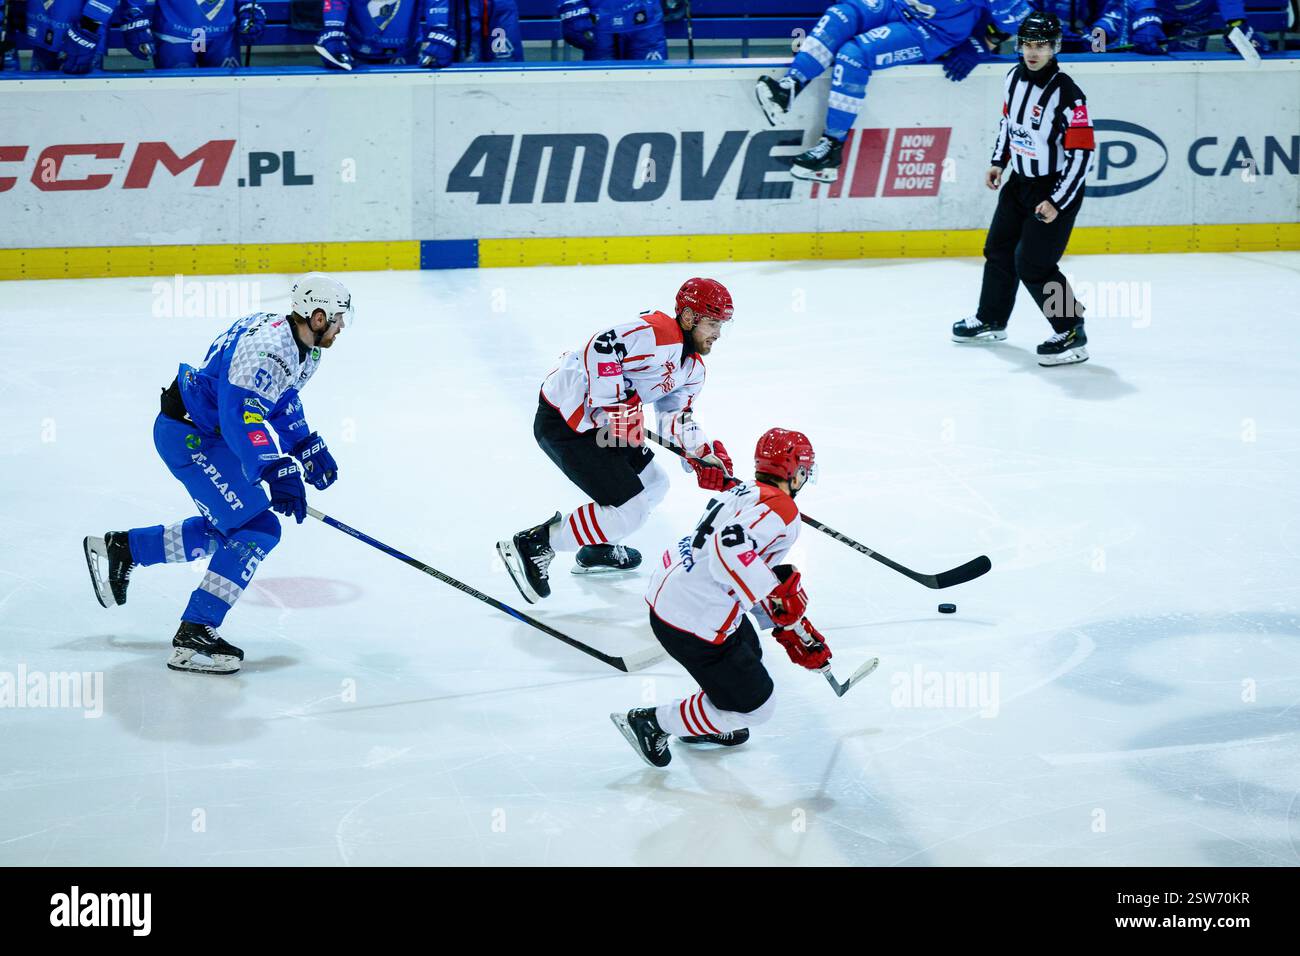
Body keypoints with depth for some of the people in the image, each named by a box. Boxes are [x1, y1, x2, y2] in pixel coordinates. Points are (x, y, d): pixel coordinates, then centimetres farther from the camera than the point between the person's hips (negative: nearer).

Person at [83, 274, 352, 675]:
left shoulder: (301, 348, 6)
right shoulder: (267, 346, -27)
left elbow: (282, 402, 21)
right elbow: (242, 416, -35)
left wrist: (308, 448, 10)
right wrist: (276, 473, -37)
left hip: (209, 434, 11)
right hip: (188, 435, -11)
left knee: (227, 529, 21)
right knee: (256, 530, -15)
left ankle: (120, 549, 32)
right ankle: (192, 639, -15)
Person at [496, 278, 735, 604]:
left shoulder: (693, 367, 13)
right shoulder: (656, 334, -20)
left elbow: (676, 416, 15)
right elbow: (601, 348, -30)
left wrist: (703, 455, -1)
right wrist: (616, 408, -27)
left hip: (596, 421, 11)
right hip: (563, 423, -11)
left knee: (654, 485, 21)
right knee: (630, 509, -13)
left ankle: (597, 550, 35)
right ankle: (532, 545, -8)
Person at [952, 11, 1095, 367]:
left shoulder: (1067, 95, -25)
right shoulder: (1016, 77, -2)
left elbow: (1081, 154, -24)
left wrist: (1057, 202, -25)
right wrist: (998, 162, 13)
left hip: (1057, 189, -8)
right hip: (1020, 180, 8)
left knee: (1032, 264, -14)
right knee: (999, 249, 20)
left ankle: (1072, 334, -4)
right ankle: (991, 320, 40)